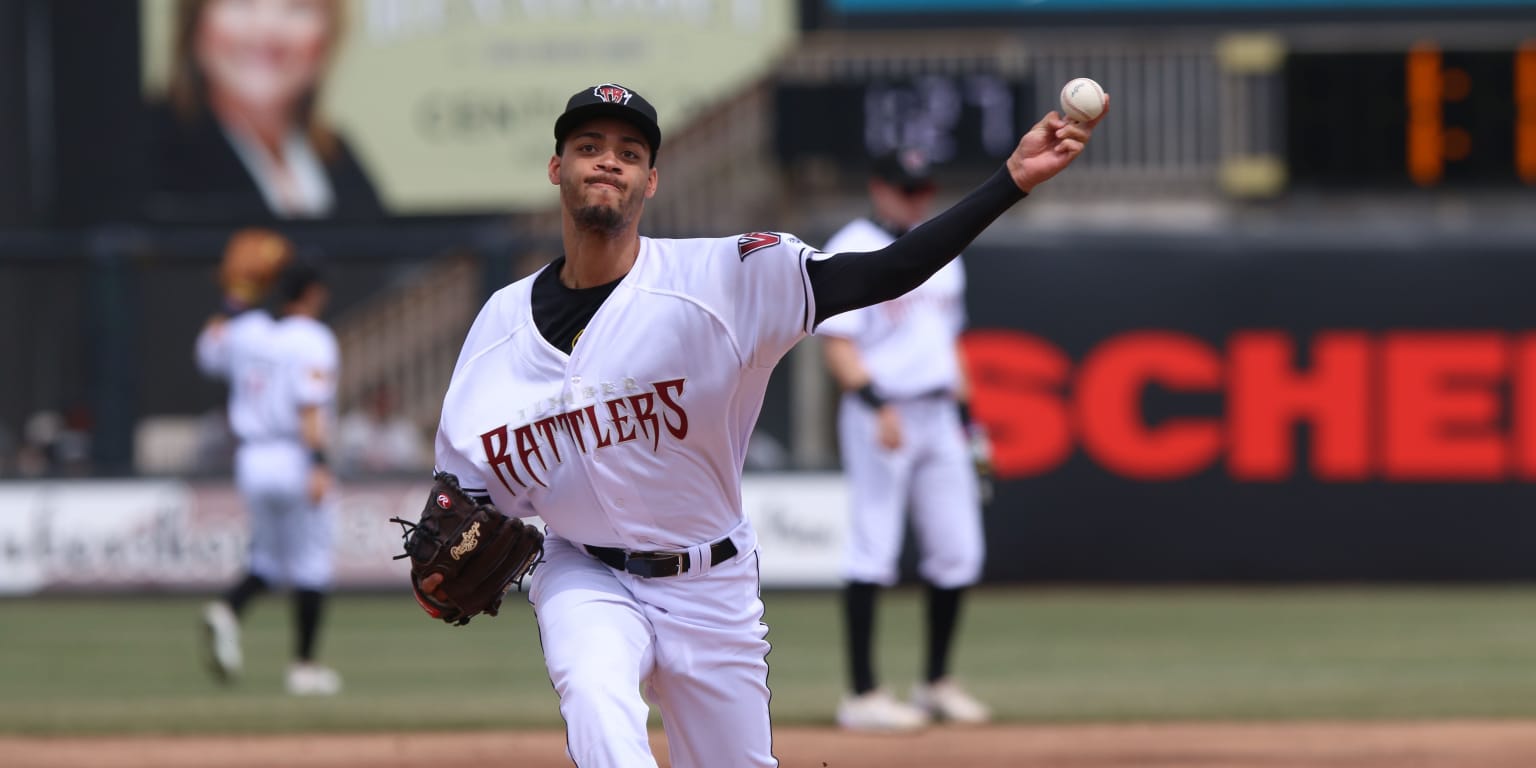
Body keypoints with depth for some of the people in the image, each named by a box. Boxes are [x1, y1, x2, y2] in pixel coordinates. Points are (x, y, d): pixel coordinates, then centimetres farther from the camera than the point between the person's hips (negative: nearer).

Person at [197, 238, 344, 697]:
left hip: (251, 461, 6)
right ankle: (304, 666, 5)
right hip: (297, 459, -6)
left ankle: (228, 610, -13)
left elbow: (207, 353, 27)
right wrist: (318, 466, -27)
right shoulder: (312, 341, -10)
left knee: (269, 560, 17)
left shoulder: (247, 331, 7)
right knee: (311, 564, 4)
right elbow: (310, 406, -21)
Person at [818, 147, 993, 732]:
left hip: (940, 419, 8)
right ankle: (863, 695, -6)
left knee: (958, 552, 7)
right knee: (873, 551, -8)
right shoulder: (852, 252, -7)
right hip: (881, 415, -8)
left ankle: (937, 683, 20)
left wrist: (963, 413, 17)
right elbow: (836, 342, -15)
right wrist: (878, 405, -25)